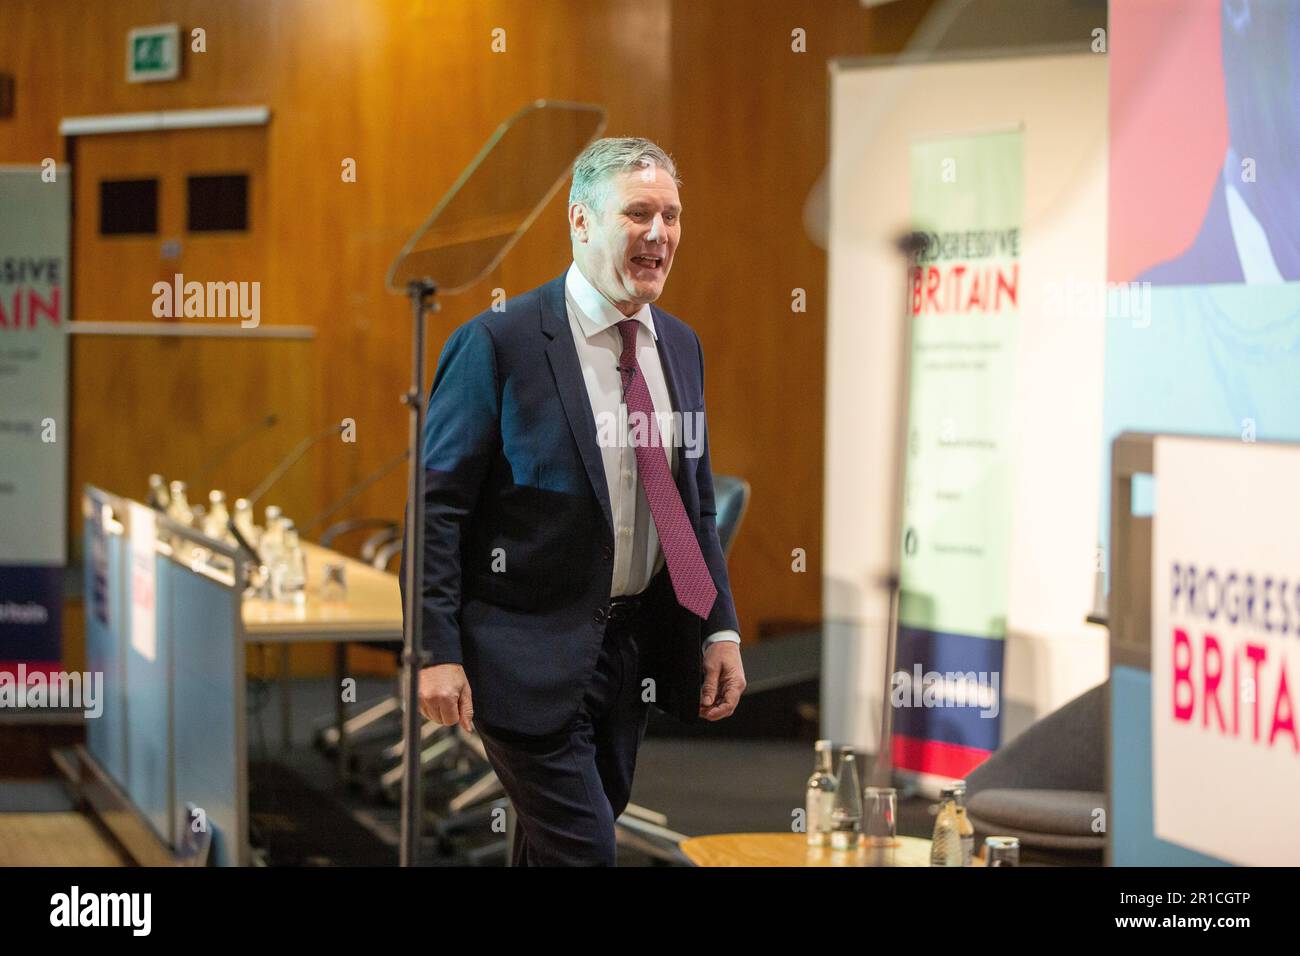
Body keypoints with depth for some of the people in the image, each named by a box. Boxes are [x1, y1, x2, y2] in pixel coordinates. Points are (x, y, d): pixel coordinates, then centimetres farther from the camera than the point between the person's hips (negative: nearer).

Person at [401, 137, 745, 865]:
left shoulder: (680, 346, 9)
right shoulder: (500, 343, -11)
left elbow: (697, 505, 16)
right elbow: (437, 504, -11)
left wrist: (722, 631, 8)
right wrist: (437, 651, -17)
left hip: (633, 642, 7)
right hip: (530, 651, -6)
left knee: (563, 841, 15)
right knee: (583, 850, -10)